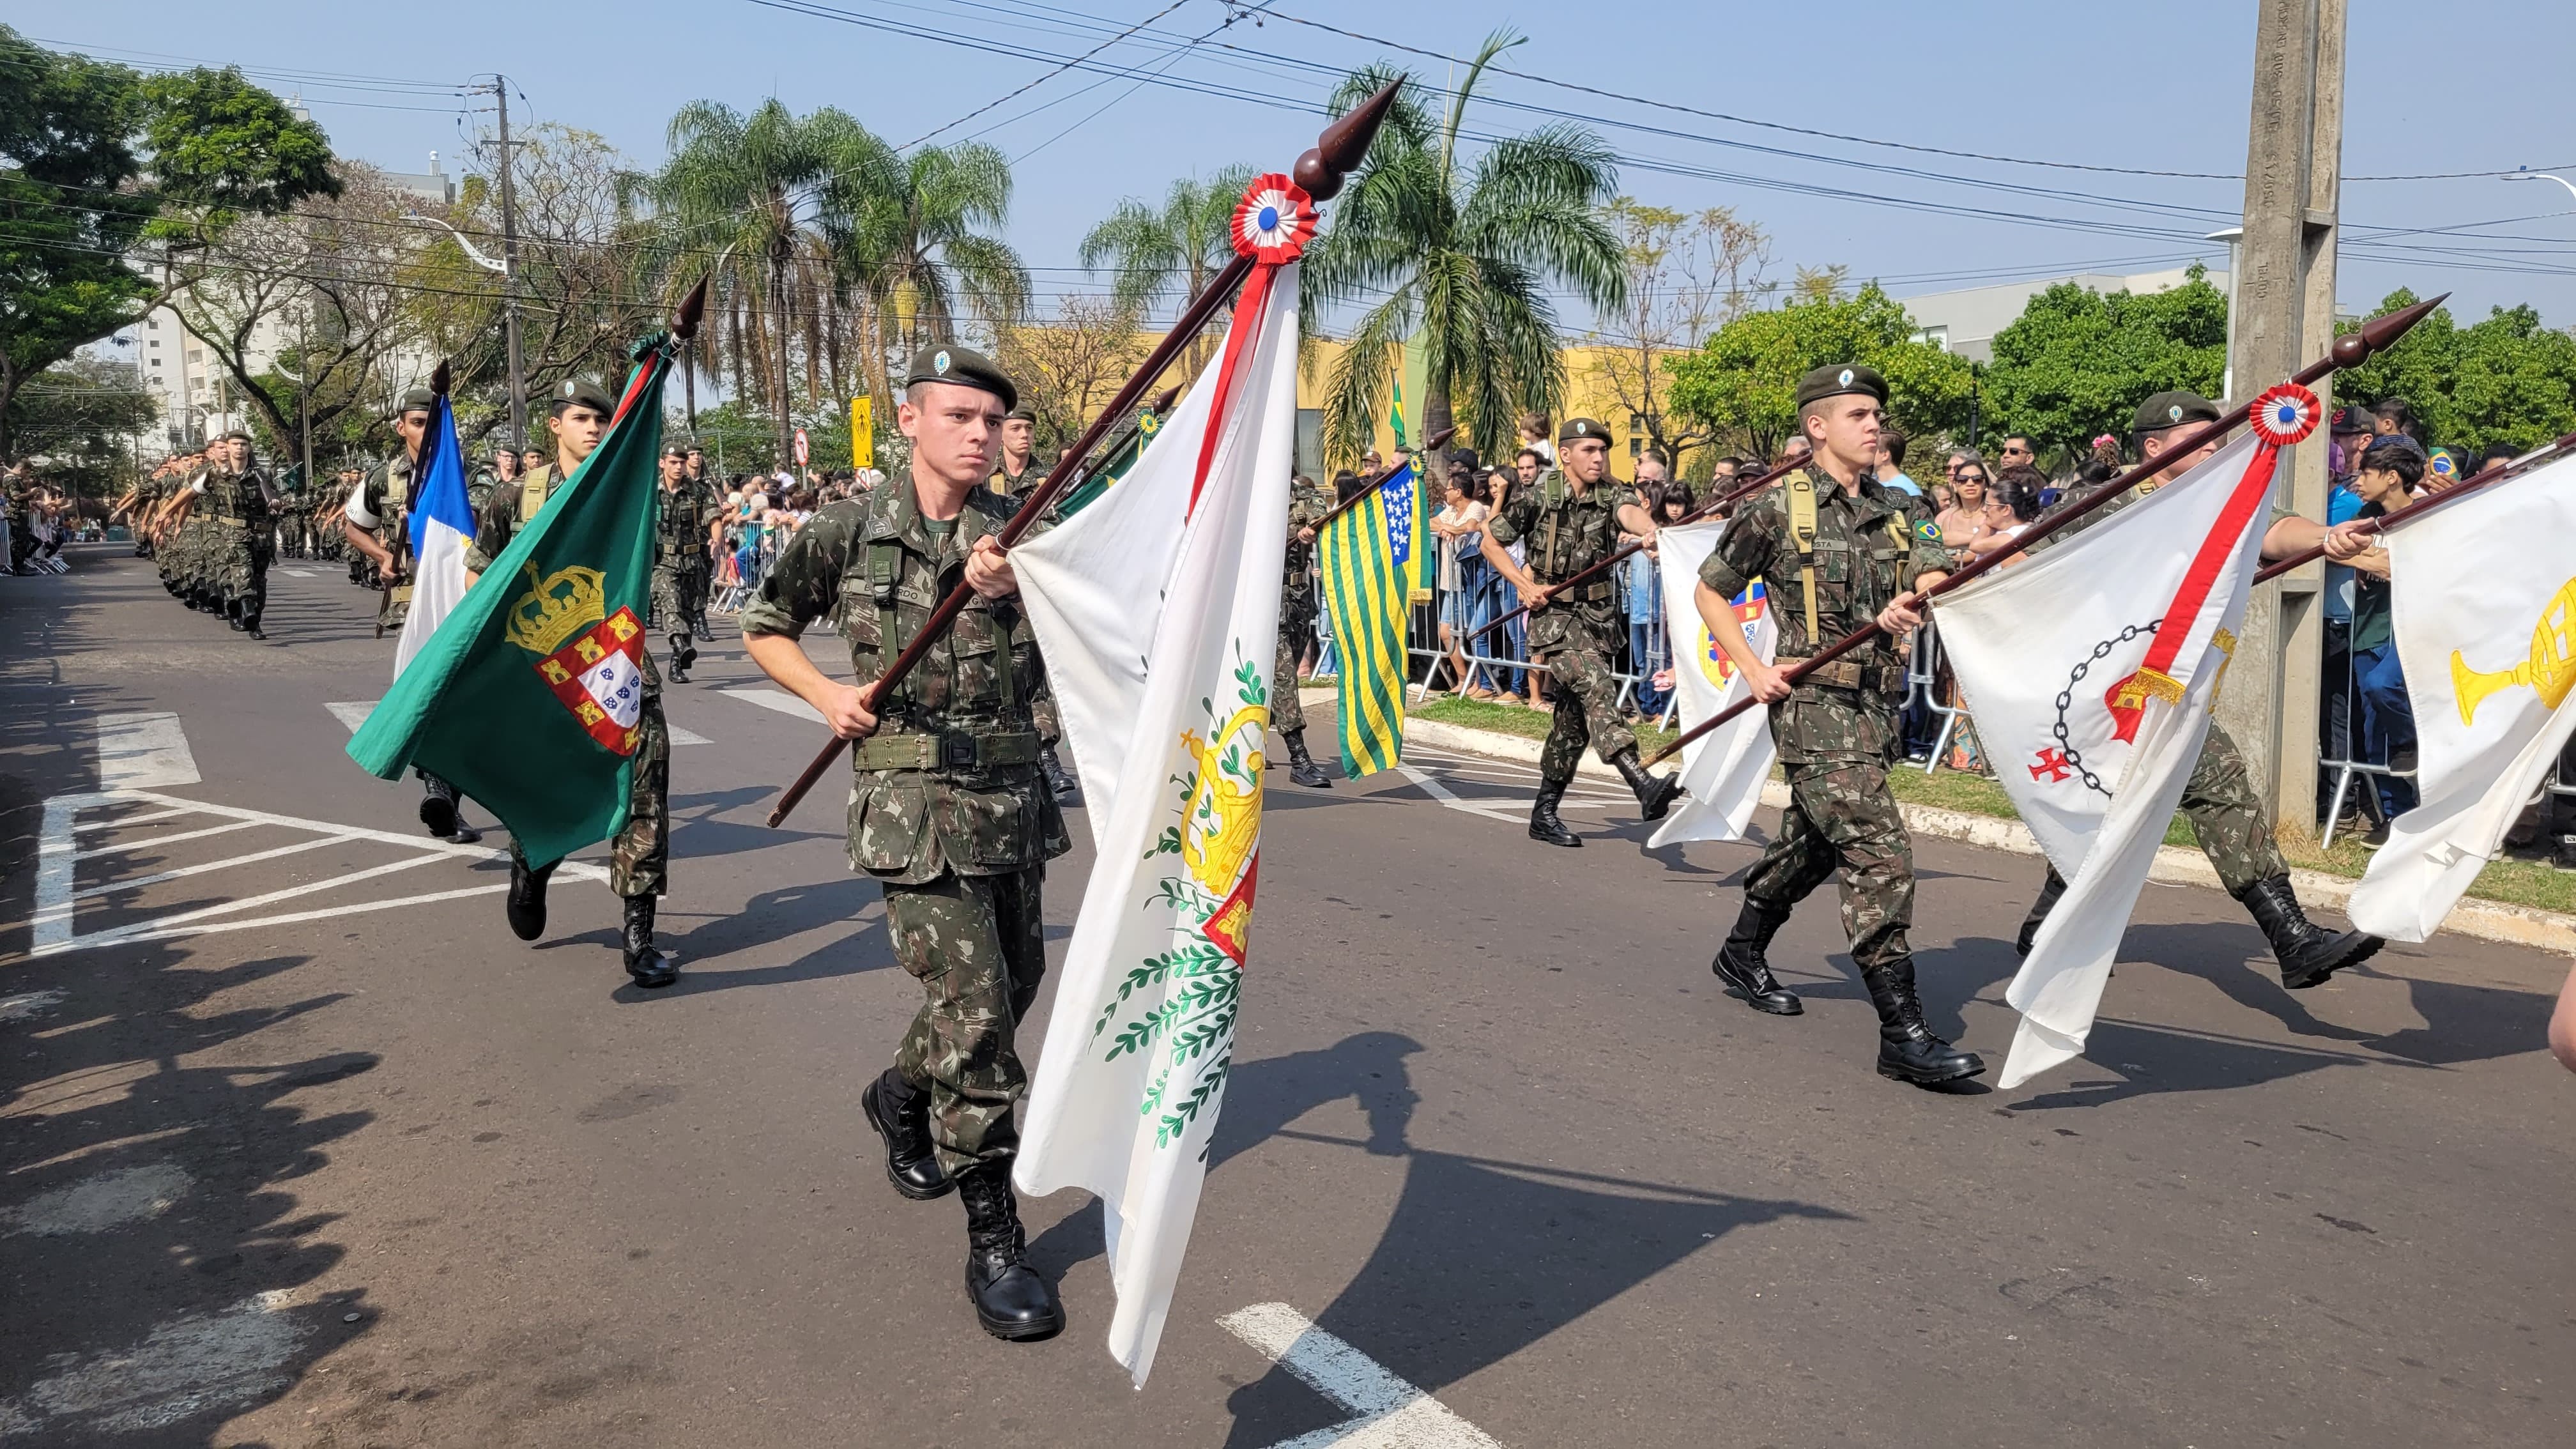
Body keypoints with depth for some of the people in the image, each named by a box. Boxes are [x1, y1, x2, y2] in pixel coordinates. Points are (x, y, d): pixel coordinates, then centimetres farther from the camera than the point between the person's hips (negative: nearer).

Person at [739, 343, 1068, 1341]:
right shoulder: (850, 533, 0)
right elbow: (763, 631, 13)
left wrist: (1011, 590, -34)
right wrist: (827, 696, -6)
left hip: (1012, 792, 5)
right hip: (915, 799, -4)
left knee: (1016, 978, 18)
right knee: (974, 1008, -10)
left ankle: (901, 1096, 48)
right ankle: (993, 1241, 0)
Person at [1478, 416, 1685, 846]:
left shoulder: (1611, 494, 0)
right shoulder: (1537, 498, -5)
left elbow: (1629, 511, -24)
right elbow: (1490, 542, 5)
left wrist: (1649, 528, -48)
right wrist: (1525, 585, -7)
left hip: (1599, 616, 5)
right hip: (1555, 613, -5)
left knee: (1575, 716, 9)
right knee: (1596, 684, -27)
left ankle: (1544, 813, 21)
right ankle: (1644, 785, -41)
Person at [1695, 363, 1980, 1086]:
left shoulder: (1901, 510, 11)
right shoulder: (1777, 507, -3)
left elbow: (1939, 572, -6)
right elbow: (1710, 592, 6)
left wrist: (1912, 600, -30)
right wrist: (1753, 669, -6)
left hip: (1877, 704, 6)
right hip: (1814, 706, -6)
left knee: (1811, 846, 21)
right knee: (1880, 853, -16)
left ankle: (1743, 954, 43)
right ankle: (1903, 1033, -13)